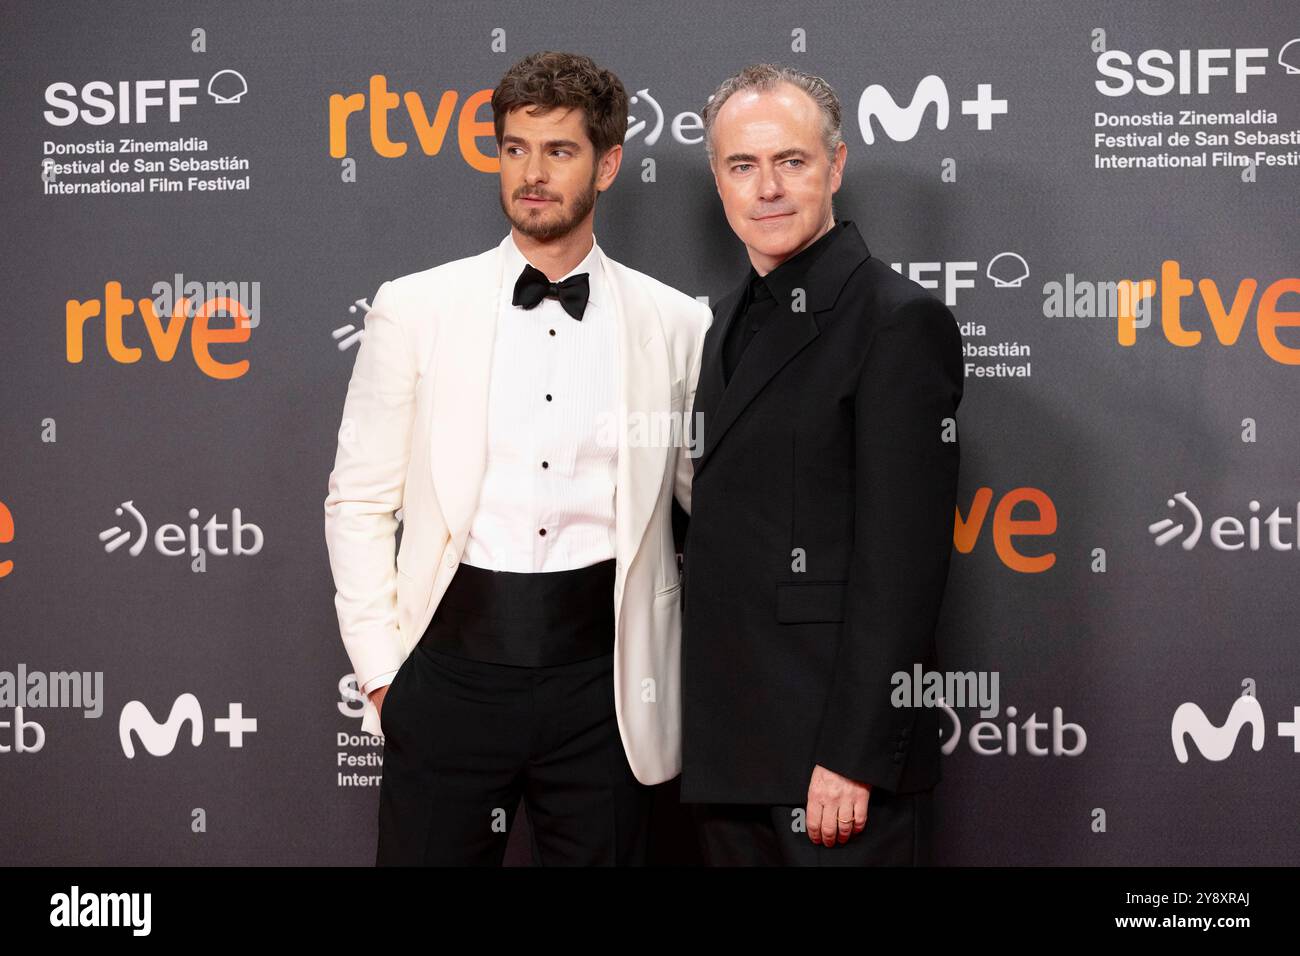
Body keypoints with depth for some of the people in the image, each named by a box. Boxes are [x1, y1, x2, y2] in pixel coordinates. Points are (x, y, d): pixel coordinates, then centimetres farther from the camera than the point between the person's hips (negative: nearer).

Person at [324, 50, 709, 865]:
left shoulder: (674, 324, 3)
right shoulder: (415, 308, 2)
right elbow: (359, 499, 4)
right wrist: (380, 668, 0)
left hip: (600, 679, 1)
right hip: (453, 665, 0)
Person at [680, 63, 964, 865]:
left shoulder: (900, 322, -11)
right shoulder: (731, 323, 14)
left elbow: (901, 563, -17)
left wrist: (853, 756, -19)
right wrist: (702, 730, 11)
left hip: (837, 751, -7)